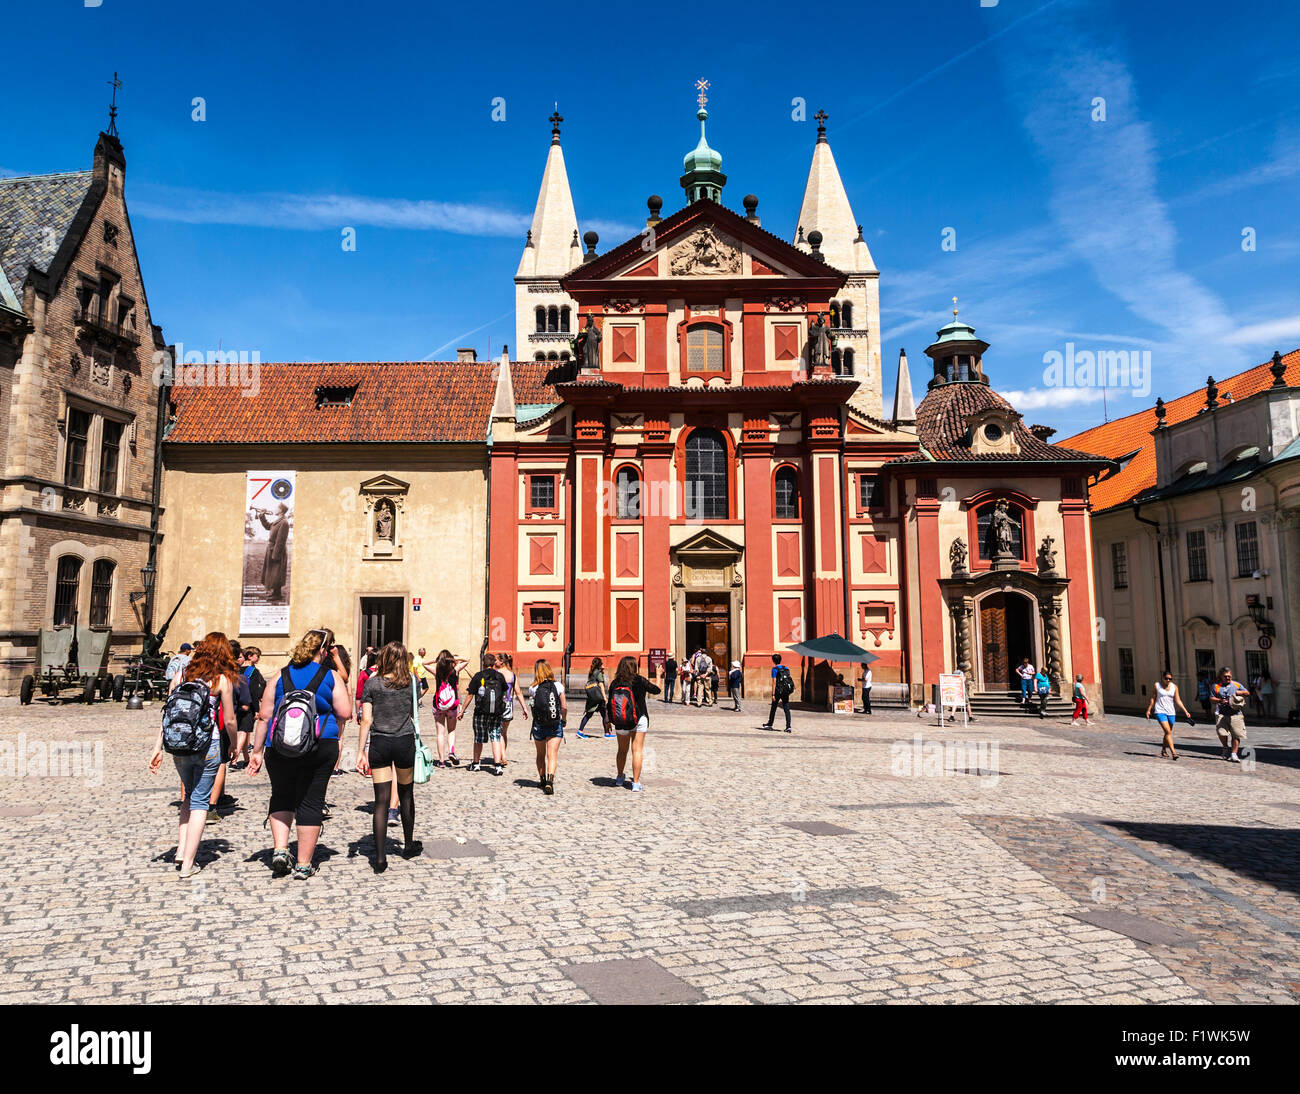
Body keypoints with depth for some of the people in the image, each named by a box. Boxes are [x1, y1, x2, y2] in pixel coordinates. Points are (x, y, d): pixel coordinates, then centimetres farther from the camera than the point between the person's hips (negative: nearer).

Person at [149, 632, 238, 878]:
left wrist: (158, 748, 8)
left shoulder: (181, 675, 7)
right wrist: (234, 745, 13)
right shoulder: (222, 679, -5)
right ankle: (188, 864, 5)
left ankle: (181, 850, 16)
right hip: (208, 746, -4)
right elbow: (229, 720, -3)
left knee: (190, 796, 24)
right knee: (200, 802, 6)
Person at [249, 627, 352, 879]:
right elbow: (344, 713, -5)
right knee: (310, 802, 7)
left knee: (281, 798, 21)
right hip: (320, 747, -2)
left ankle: (279, 849, 8)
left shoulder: (282, 675, 6)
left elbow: (264, 716, 6)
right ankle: (304, 864, 13)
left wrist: (257, 751, 12)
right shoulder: (331, 676, -1)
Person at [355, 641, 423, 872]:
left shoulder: (372, 683, -3)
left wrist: (361, 751, -3)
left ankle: (380, 858, -3)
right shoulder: (411, 682, 0)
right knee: (406, 794, 18)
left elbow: (366, 719, -6)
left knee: (381, 800, 0)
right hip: (405, 742, 1)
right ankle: (409, 845, 33)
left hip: (379, 743, -1)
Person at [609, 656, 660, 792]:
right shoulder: (639, 681, -12)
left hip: (620, 723, 3)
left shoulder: (614, 683, -4)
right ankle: (636, 783, -1)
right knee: (637, 751, 1)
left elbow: (610, 704, 0)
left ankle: (619, 778, 34)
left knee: (622, 750, 19)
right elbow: (656, 690, 2)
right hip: (639, 721, -3)